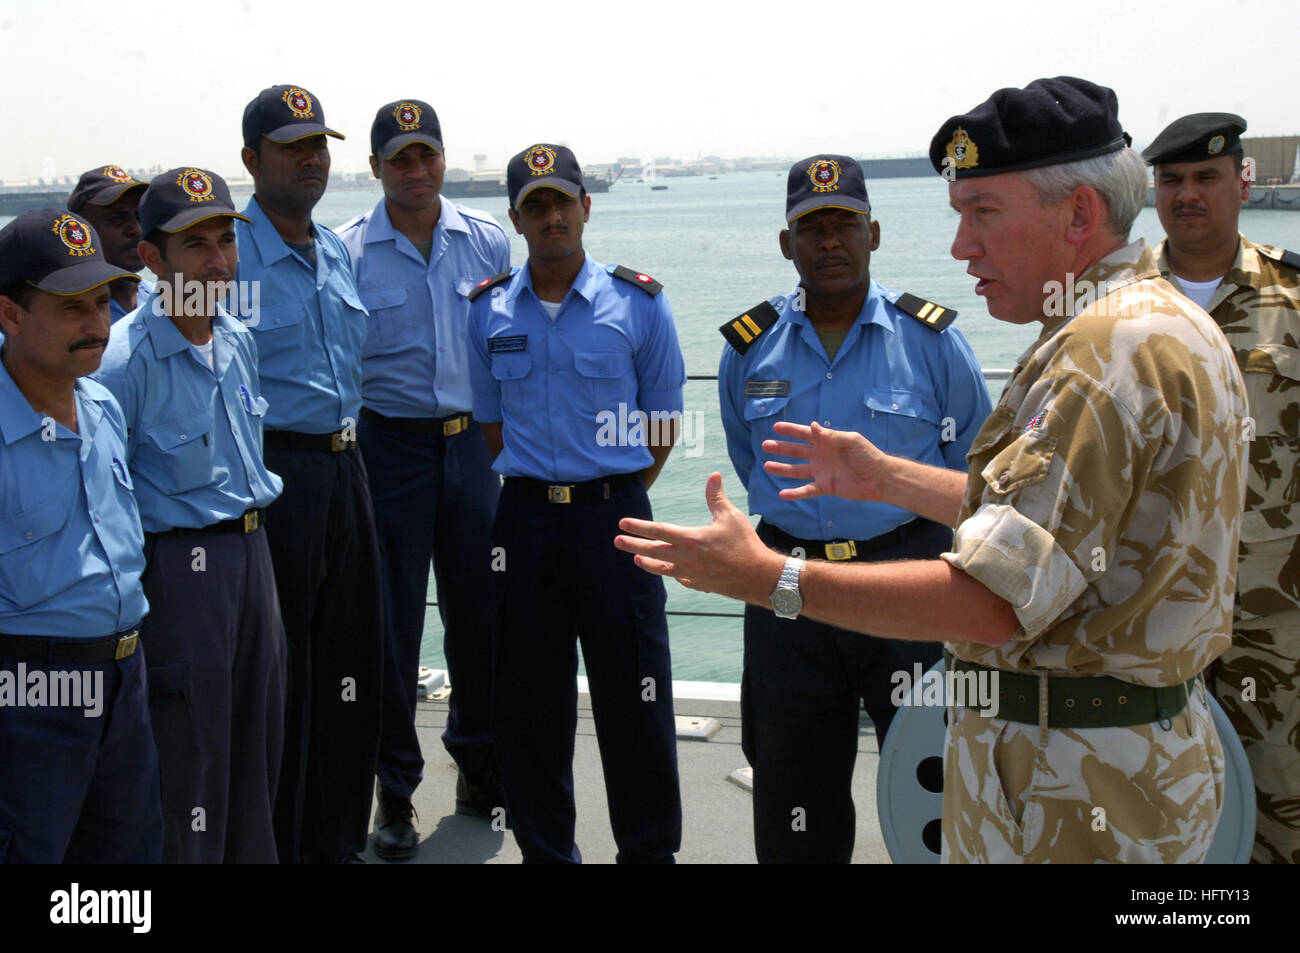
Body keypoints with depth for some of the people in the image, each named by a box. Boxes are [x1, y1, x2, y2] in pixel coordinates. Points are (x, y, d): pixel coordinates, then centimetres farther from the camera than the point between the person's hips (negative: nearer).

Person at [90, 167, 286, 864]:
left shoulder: (238, 341, 7)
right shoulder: (125, 357, -16)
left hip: (251, 551, 7)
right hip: (179, 564, -7)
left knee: (257, 744, 17)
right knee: (190, 756, 3)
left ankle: (253, 852, 33)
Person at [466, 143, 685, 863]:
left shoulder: (638, 303, -1)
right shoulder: (487, 311, 6)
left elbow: (663, 422, 5)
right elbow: (491, 421, 14)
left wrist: (611, 499, 3)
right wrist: (542, 493, 9)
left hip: (616, 514, -2)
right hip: (524, 519, 2)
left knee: (634, 700, 1)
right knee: (528, 703, 8)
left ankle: (649, 850, 18)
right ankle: (544, 851, 24)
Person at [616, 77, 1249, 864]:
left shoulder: (1112, 349, -24)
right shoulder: (1164, 322, 12)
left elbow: (996, 599, -29)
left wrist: (765, 577, -25)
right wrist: (888, 479, 18)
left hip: (1076, 785, -10)